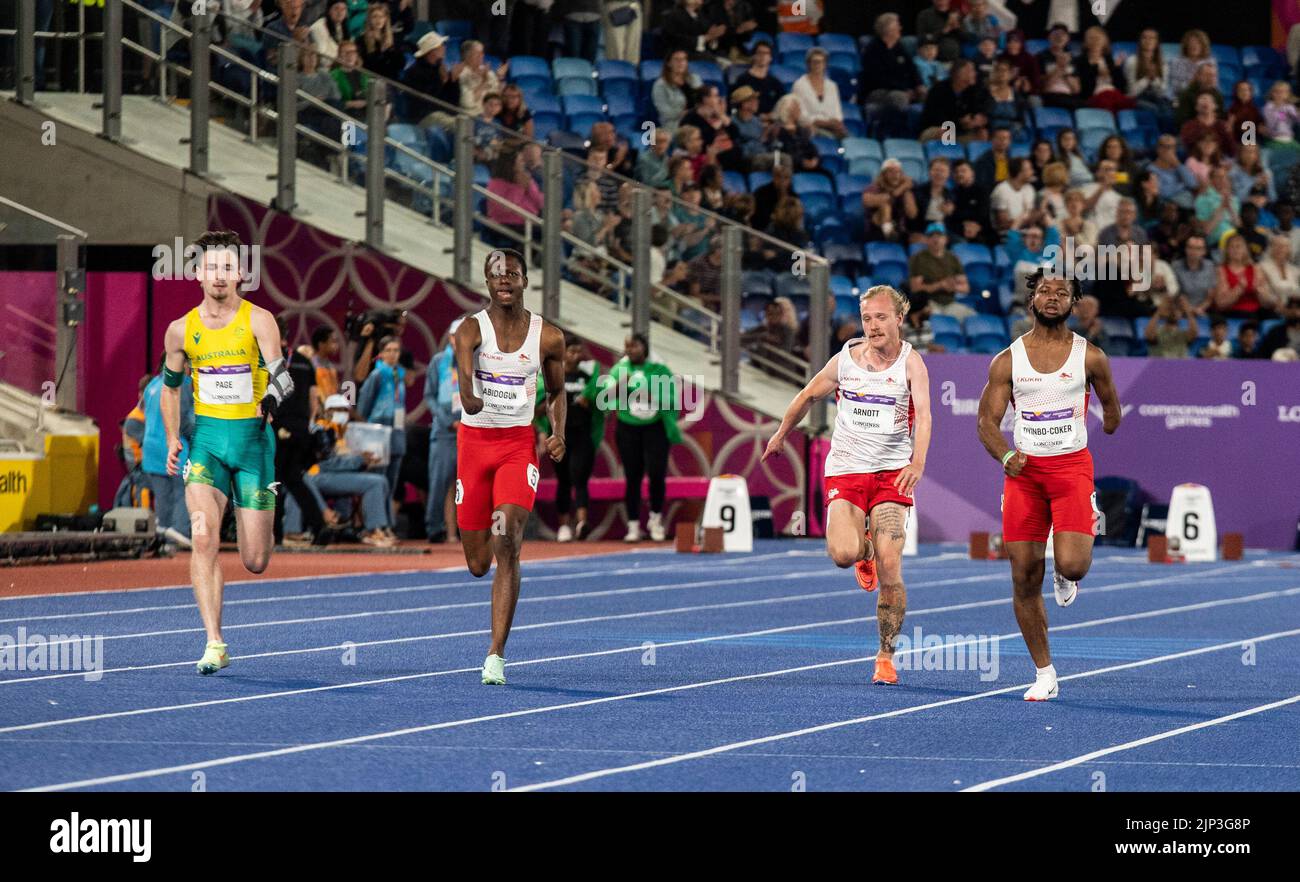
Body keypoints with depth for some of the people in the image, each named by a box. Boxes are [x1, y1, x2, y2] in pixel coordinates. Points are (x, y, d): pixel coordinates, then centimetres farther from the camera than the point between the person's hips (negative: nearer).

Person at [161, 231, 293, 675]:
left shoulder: (258, 321, -7)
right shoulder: (181, 330, 2)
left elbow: (281, 378, -16)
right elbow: (170, 385, 18)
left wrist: (270, 400, -37)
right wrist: (172, 440, 13)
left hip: (252, 437, -1)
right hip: (206, 438, 2)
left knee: (255, 562, 2)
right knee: (204, 539, -20)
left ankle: (265, 521, 41)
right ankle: (215, 644, -18)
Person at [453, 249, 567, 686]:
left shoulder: (548, 337, 0)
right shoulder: (472, 329, -8)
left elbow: (557, 391, 17)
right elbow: (464, 372, -30)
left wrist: (558, 433, -1)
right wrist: (469, 398, -53)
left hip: (519, 444, 0)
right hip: (474, 440, 0)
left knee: (507, 544, -20)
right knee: (477, 565, 6)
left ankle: (496, 656, -20)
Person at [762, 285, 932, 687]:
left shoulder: (910, 361, -6)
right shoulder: (845, 360, 2)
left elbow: (923, 415, -20)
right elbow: (808, 396, 20)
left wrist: (918, 461, -37)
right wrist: (782, 433, 30)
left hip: (891, 472, -2)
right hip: (845, 470, 2)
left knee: (889, 569, -12)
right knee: (842, 554, -22)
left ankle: (886, 657, 5)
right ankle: (864, 550, 19)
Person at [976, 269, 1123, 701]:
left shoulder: (1090, 357, 0)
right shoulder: (1007, 360, 2)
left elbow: (1110, 407, 17)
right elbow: (987, 420, -1)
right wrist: (1005, 456, -18)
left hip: (1072, 466, -1)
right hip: (1023, 470, 1)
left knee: (1072, 564, -21)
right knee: (1024, 579, 0)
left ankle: (1064, 577, 19)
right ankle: (1045, 675, 10)